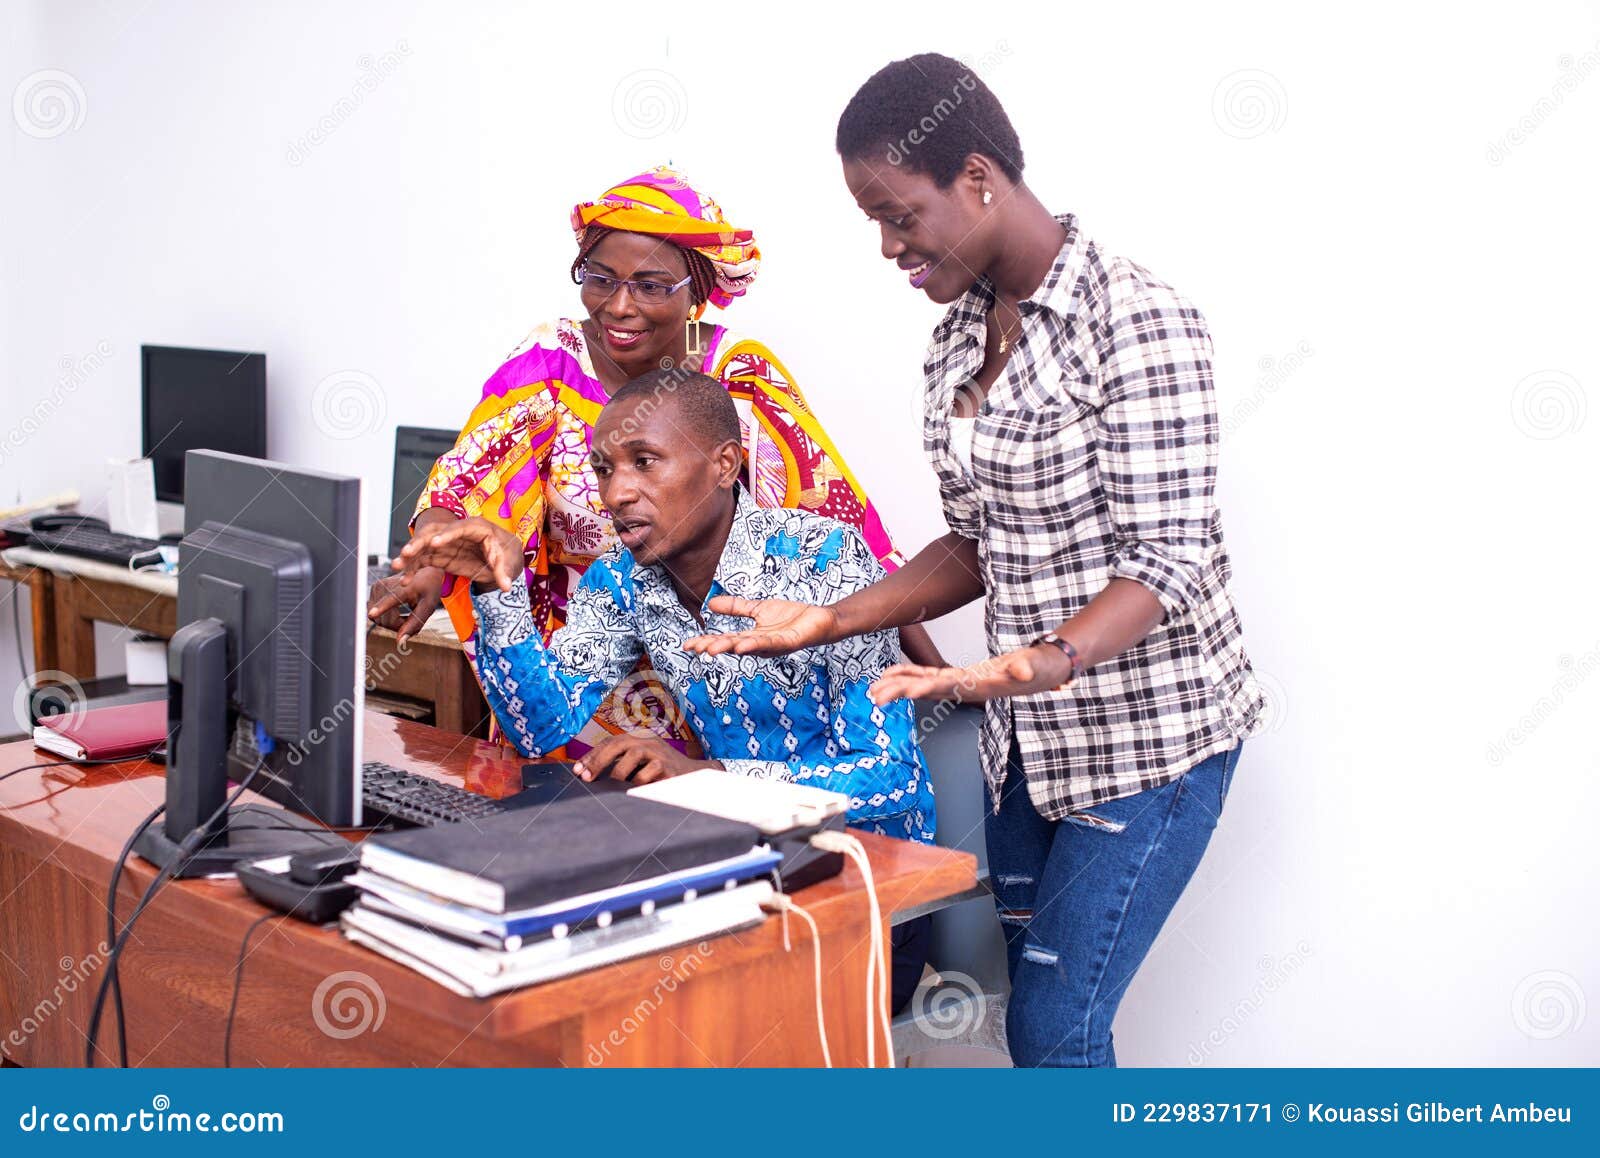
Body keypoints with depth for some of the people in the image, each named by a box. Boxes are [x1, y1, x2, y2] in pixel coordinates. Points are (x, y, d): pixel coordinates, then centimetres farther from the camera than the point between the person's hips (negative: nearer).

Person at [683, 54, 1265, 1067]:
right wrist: (833, 620, -2)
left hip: (1149, 728, -7)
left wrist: (1042, 663, -40)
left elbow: (1164, 560, -22)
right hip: (1030, 733, 8)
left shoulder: (1139, 321, -18)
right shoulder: (960, 337, 7)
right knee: (1037, 1012, 12)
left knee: (1054, 1029, -6)